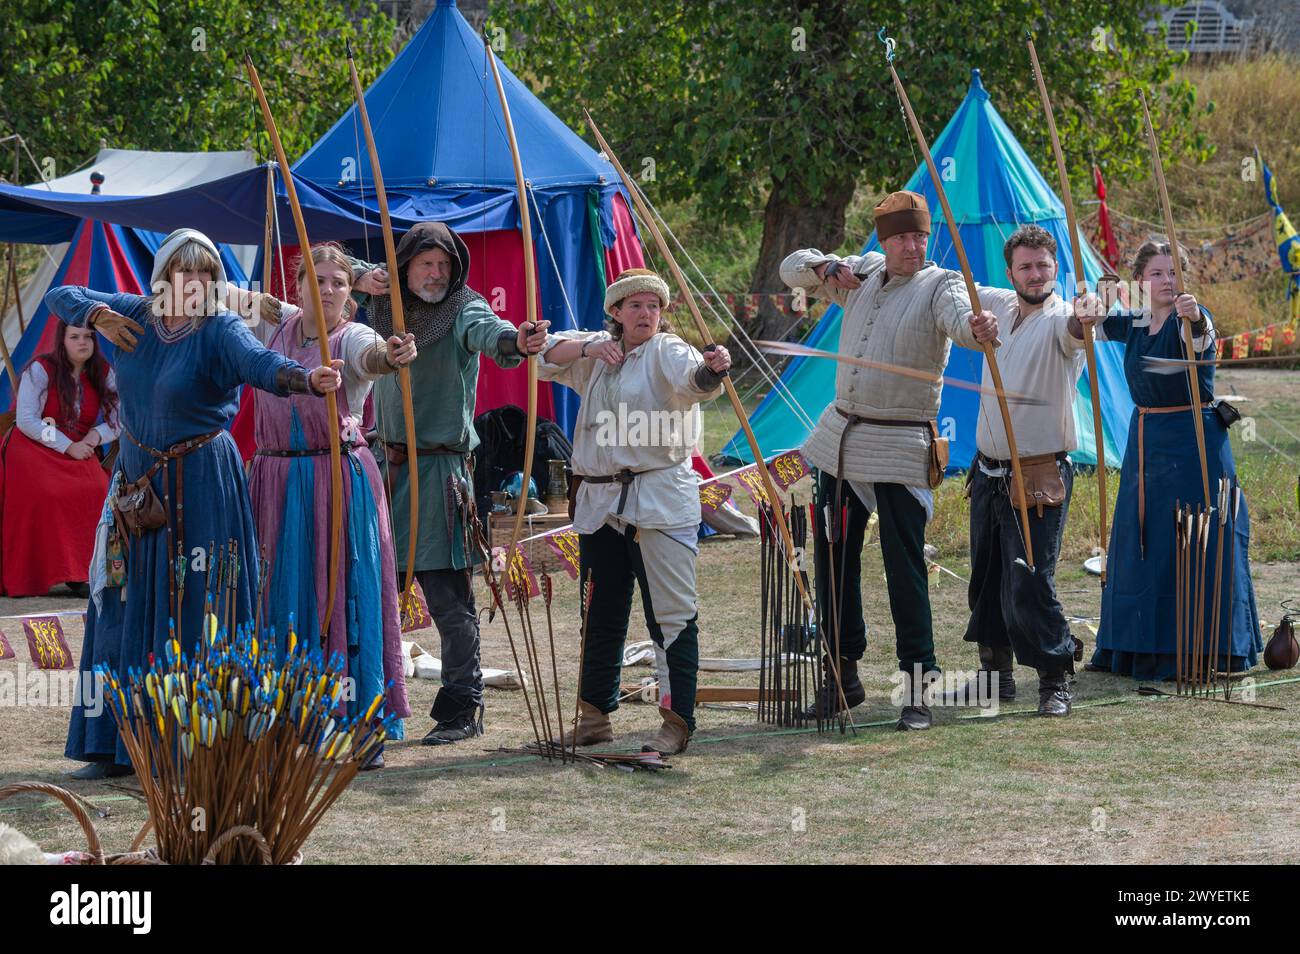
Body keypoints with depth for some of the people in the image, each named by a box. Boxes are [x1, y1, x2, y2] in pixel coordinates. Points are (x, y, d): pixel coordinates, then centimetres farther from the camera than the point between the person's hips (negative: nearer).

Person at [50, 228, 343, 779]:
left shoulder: (220, 330, -13)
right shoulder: (136, 316, 4)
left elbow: (259, 363, -34)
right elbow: (60, 297, 18)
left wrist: (306, 379, -55)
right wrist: (96, 316, -3)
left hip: (201, 487, -6)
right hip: (137, 484, 6)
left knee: (196, 611, -7)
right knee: (125, 610, 10)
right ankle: (115, 744, 19)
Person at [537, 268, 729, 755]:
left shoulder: (666, 351, -4)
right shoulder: (599, 353, 16)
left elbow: (691, 380, -24)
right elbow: (547, 357, 12)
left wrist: (711, 368, -48)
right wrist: (589, 347, -5)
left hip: (659, 503, -6)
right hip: (599, 503, 6)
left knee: (672, 615, -8)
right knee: (601, 614, 14)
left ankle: (677, 722, -7)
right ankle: (594, 716, 25)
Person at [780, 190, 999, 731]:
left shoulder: (939, 285, -8)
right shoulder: (861, 275, 10)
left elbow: (960, 318, -30)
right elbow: (792, 268, 21)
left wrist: (979, 329, -55)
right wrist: (825, 267, -2)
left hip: (900, 447, -6)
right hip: (840, 440, 6)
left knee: (905, 568, -10)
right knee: (833, 559, 11)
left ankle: (917, 685, -6)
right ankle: (842, 675, 23)